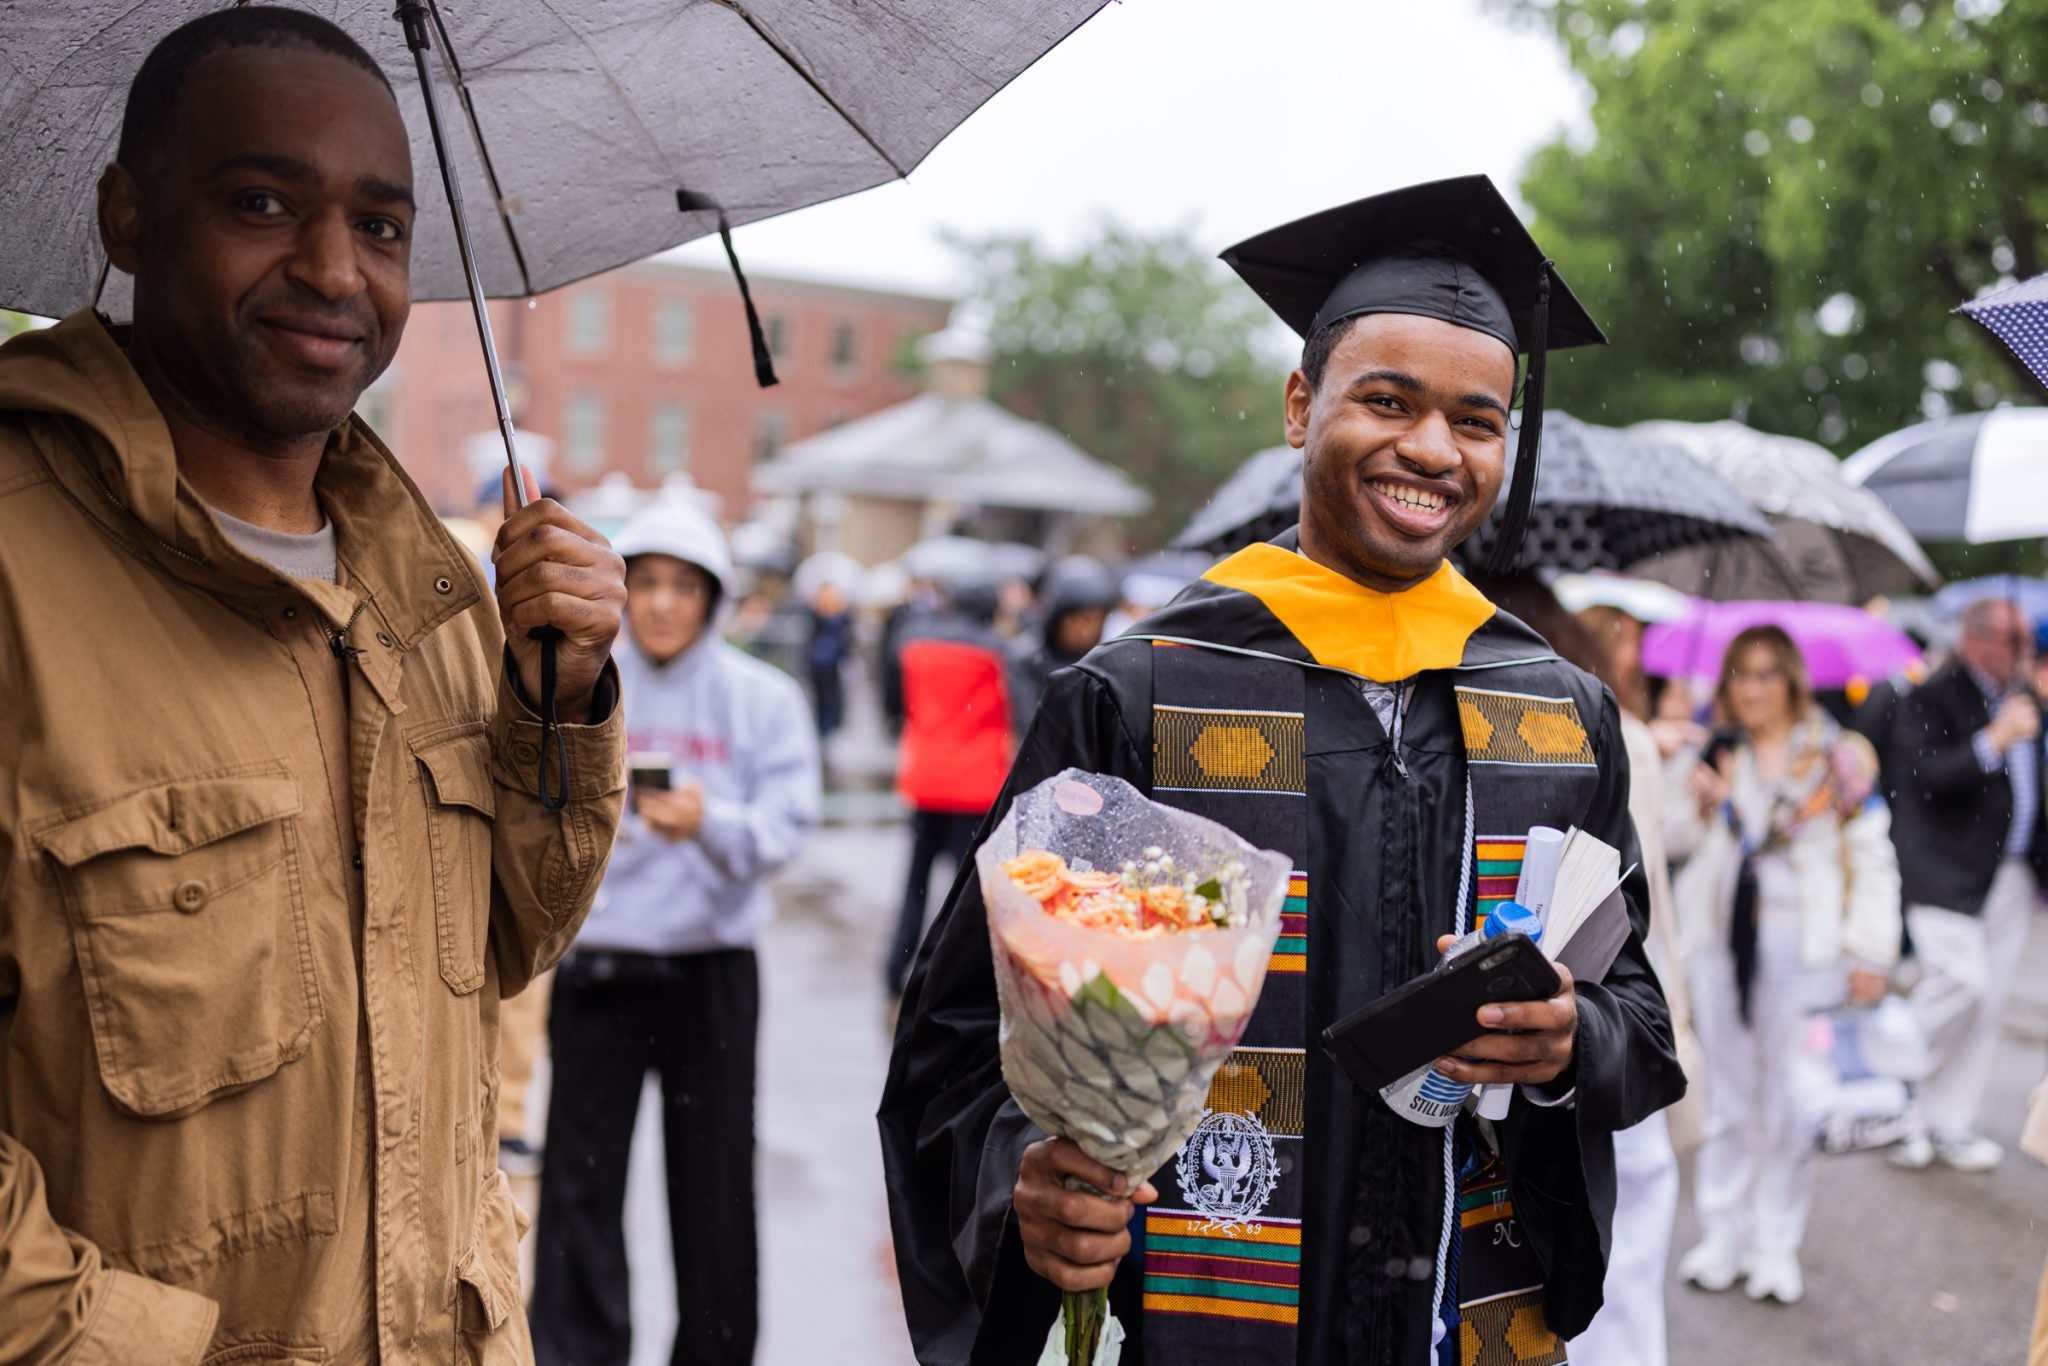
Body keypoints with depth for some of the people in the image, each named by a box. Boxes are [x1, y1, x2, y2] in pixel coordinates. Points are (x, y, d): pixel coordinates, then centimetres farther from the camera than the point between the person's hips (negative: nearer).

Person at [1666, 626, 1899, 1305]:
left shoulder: (1837, 756, 0)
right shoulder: (1717, 752, 11)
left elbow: (1873, 858, 1)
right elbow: (1680, 838, 18)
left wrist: (1870, 951, -3)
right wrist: (1700, 805, -4)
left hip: (1799, 943, -3)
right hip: (1720, 938, 3)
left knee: (1787, 1101, 0)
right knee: (1728, 1095, 9)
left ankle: (1776, 1244, 11)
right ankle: (1722, 1234, 18)